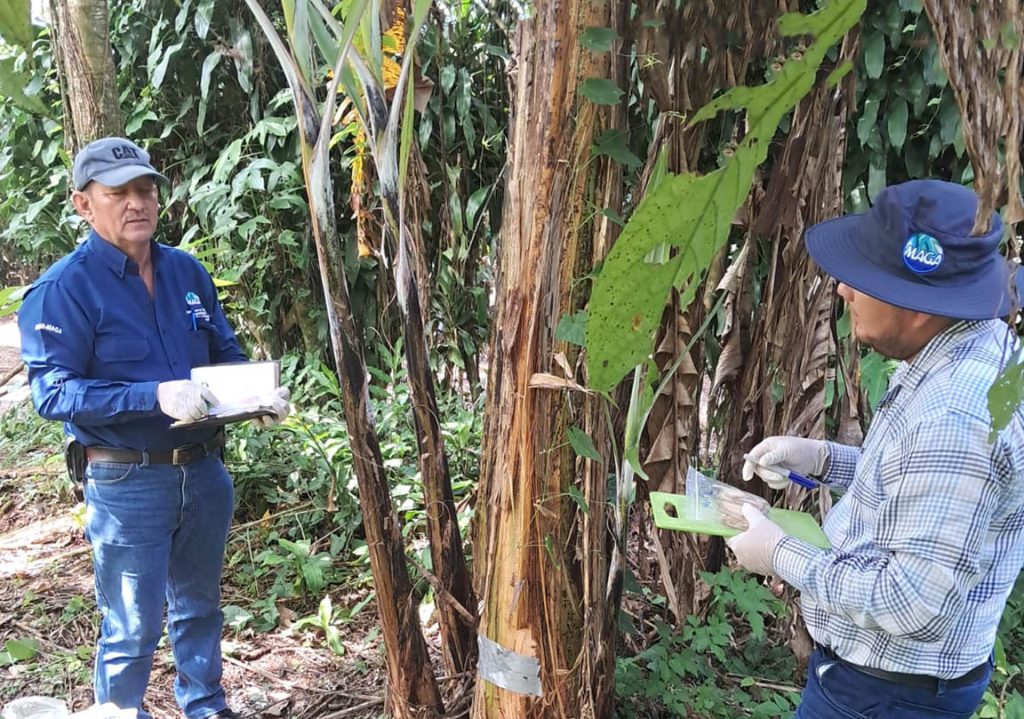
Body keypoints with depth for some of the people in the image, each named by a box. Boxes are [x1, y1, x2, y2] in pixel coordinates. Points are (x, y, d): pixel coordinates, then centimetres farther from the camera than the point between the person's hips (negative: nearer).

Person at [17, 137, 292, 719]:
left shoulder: (187, 271, 5)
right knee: (132, 629, 6)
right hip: (128, 482, -5)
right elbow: (53, 392, -20)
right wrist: (156, 396, -30)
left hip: (204, 470, 6)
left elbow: (227, 356, 12)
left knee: (199, 605, 22)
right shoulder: (64, 289, -13)